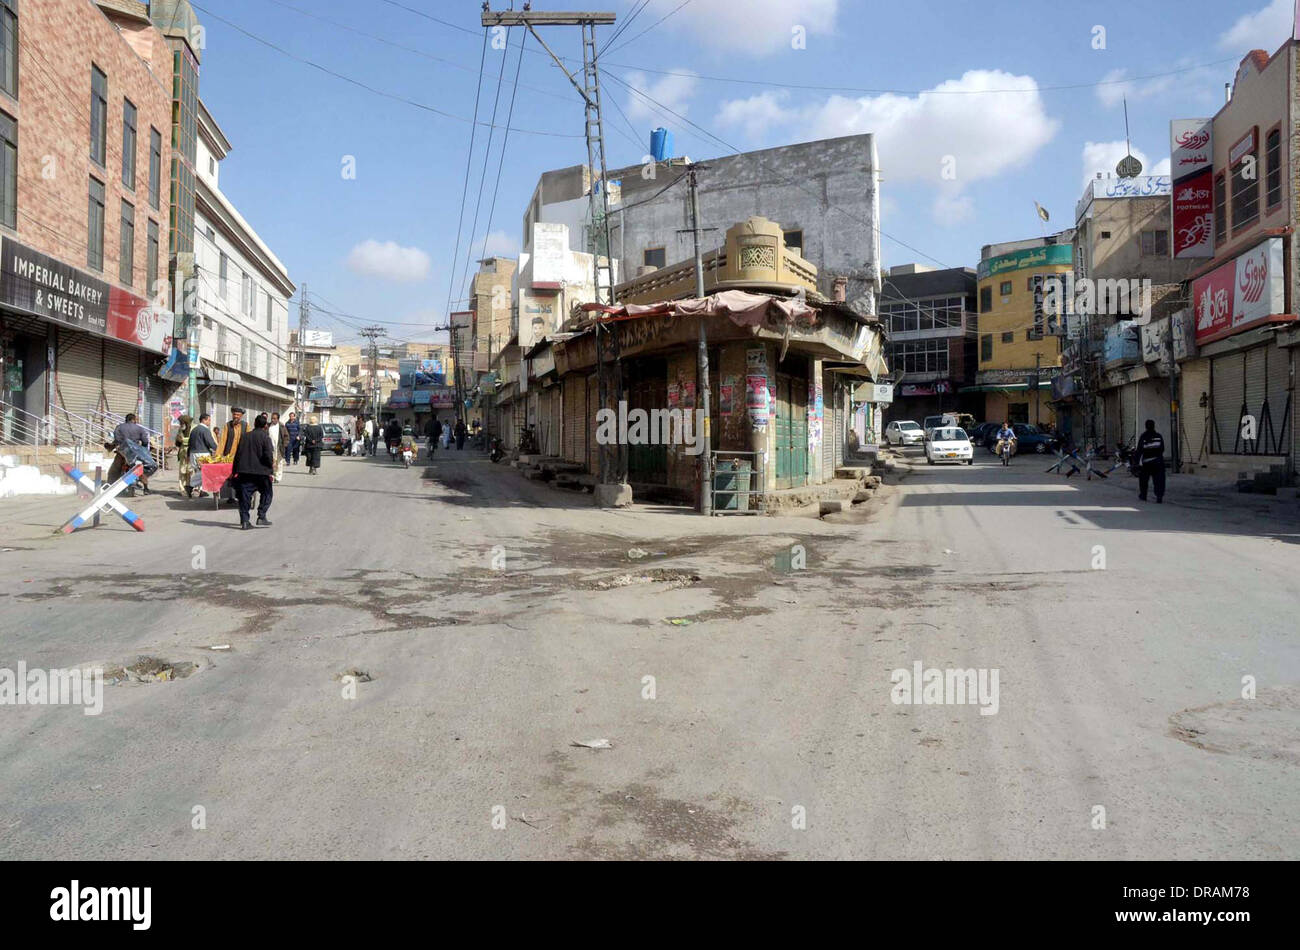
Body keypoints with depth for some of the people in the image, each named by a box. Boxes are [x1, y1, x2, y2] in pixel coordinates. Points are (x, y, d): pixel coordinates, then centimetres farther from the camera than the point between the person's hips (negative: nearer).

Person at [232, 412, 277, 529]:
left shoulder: (245, 437, 10)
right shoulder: (265, 437, -6)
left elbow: (237, 455, 12)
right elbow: (268, 455, -13)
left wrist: (236, 471, 17)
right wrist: (271, 471, -6)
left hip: (244, 471, 4)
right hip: (261, 471, -4)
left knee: (245, 495, 6)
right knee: (266, 493, 11)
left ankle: (244, 520, 4)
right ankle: (261, 516, 2)